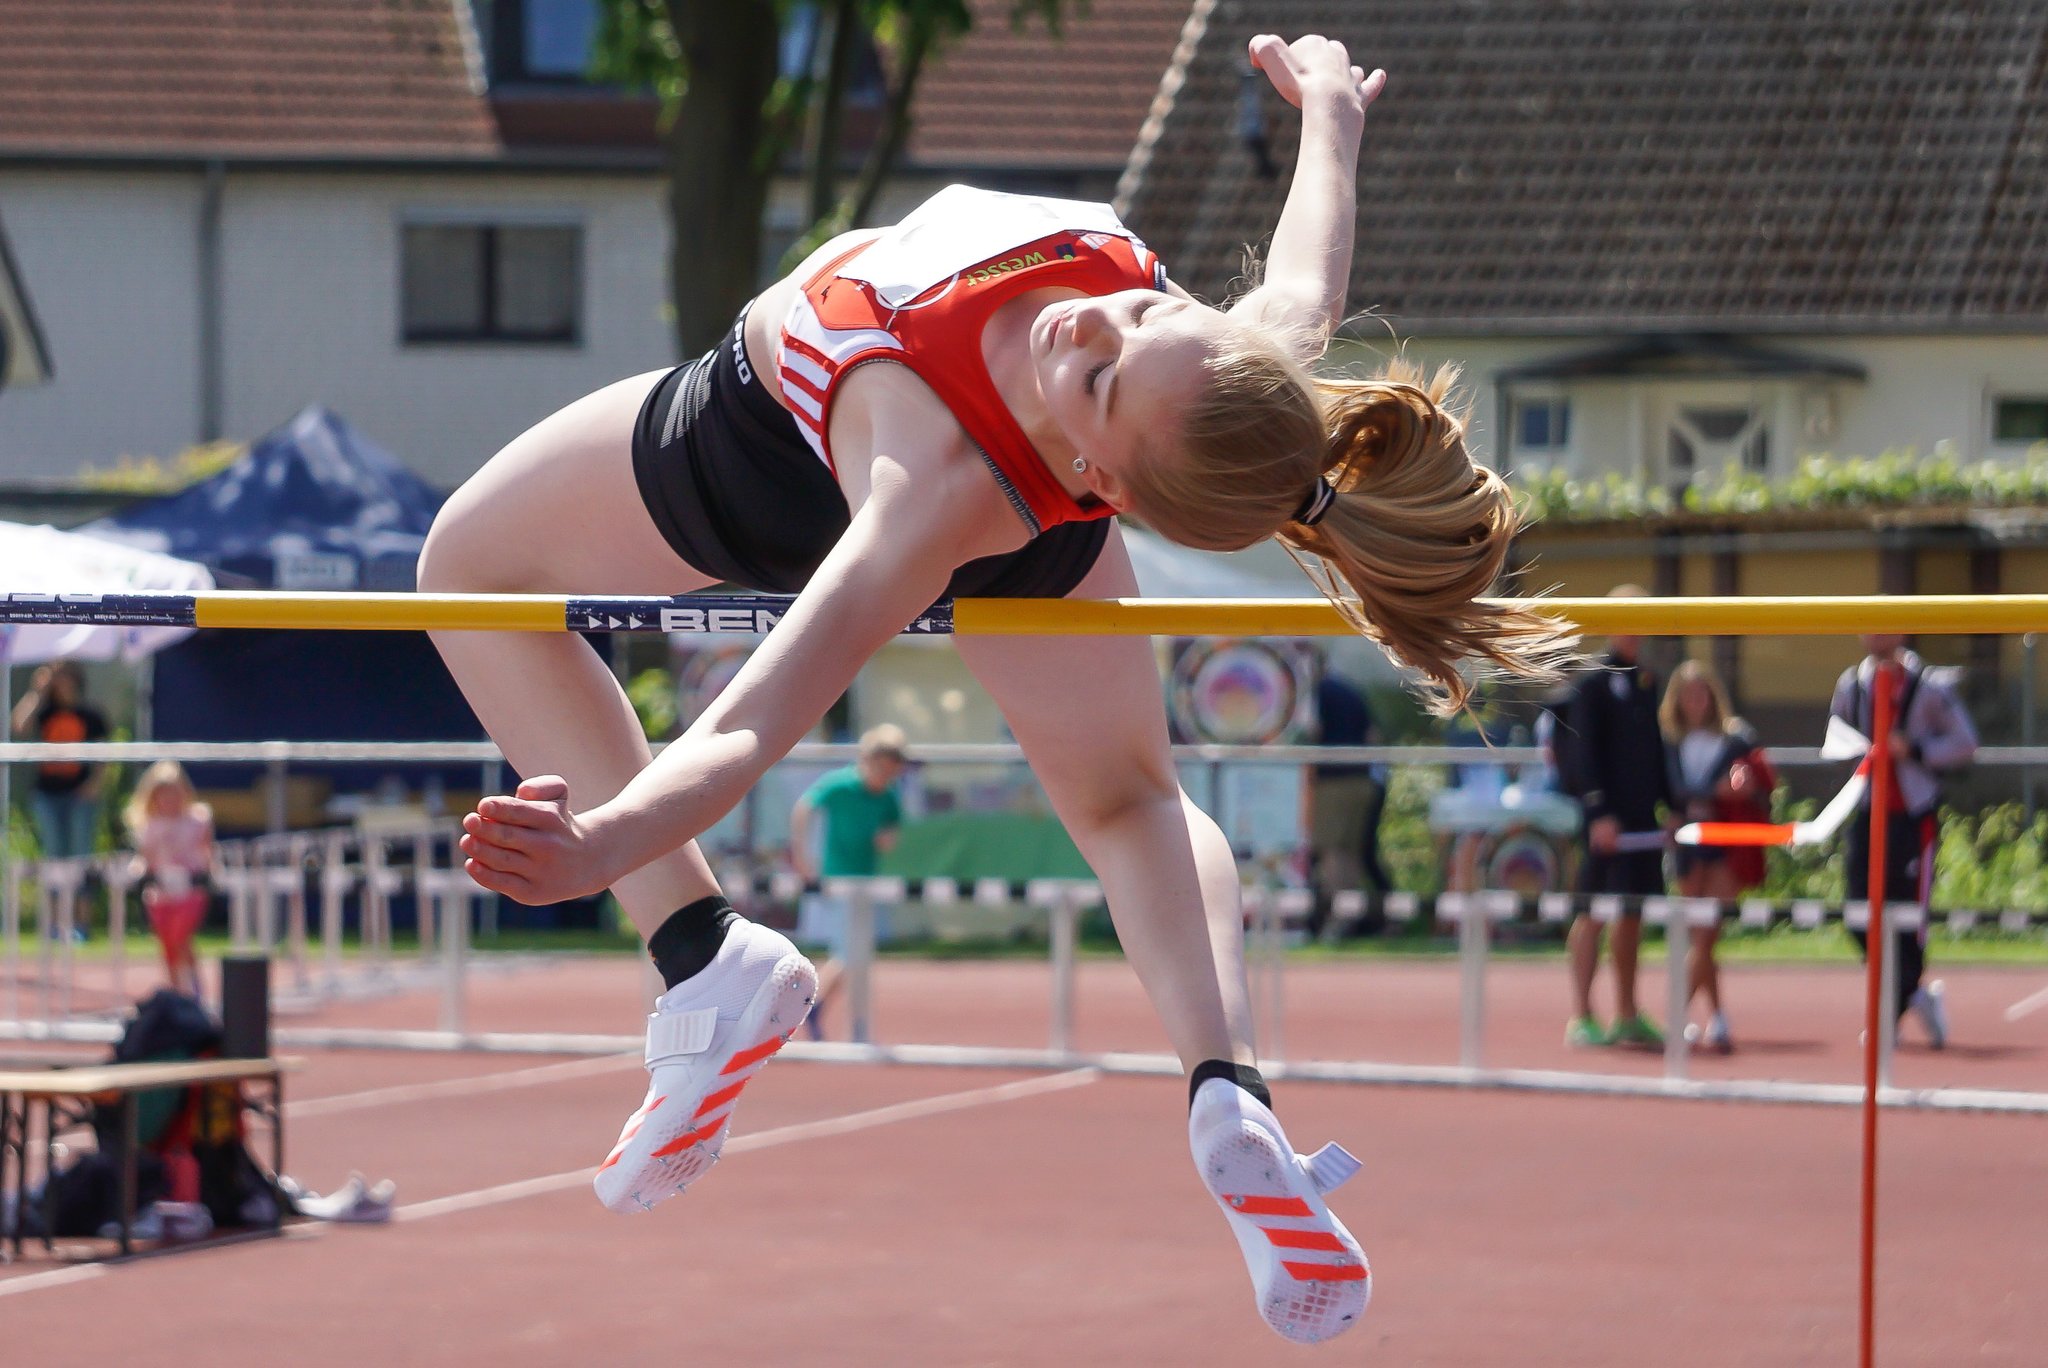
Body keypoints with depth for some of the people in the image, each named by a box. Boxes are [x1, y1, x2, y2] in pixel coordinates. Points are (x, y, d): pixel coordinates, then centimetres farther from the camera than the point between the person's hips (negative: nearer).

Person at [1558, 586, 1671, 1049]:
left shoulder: (1647, 683, 15)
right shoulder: (1592, 683, -8)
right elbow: (1584, 754, -13)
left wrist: (1669, 804, 15)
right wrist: (1599, 813, -20)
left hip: (1642, 814, 7)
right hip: (1606, 816, -7)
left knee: (1632, 911, 11)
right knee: (1593, 912, -6)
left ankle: (1627, 1016, 19)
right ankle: (1581, 1018, -4)